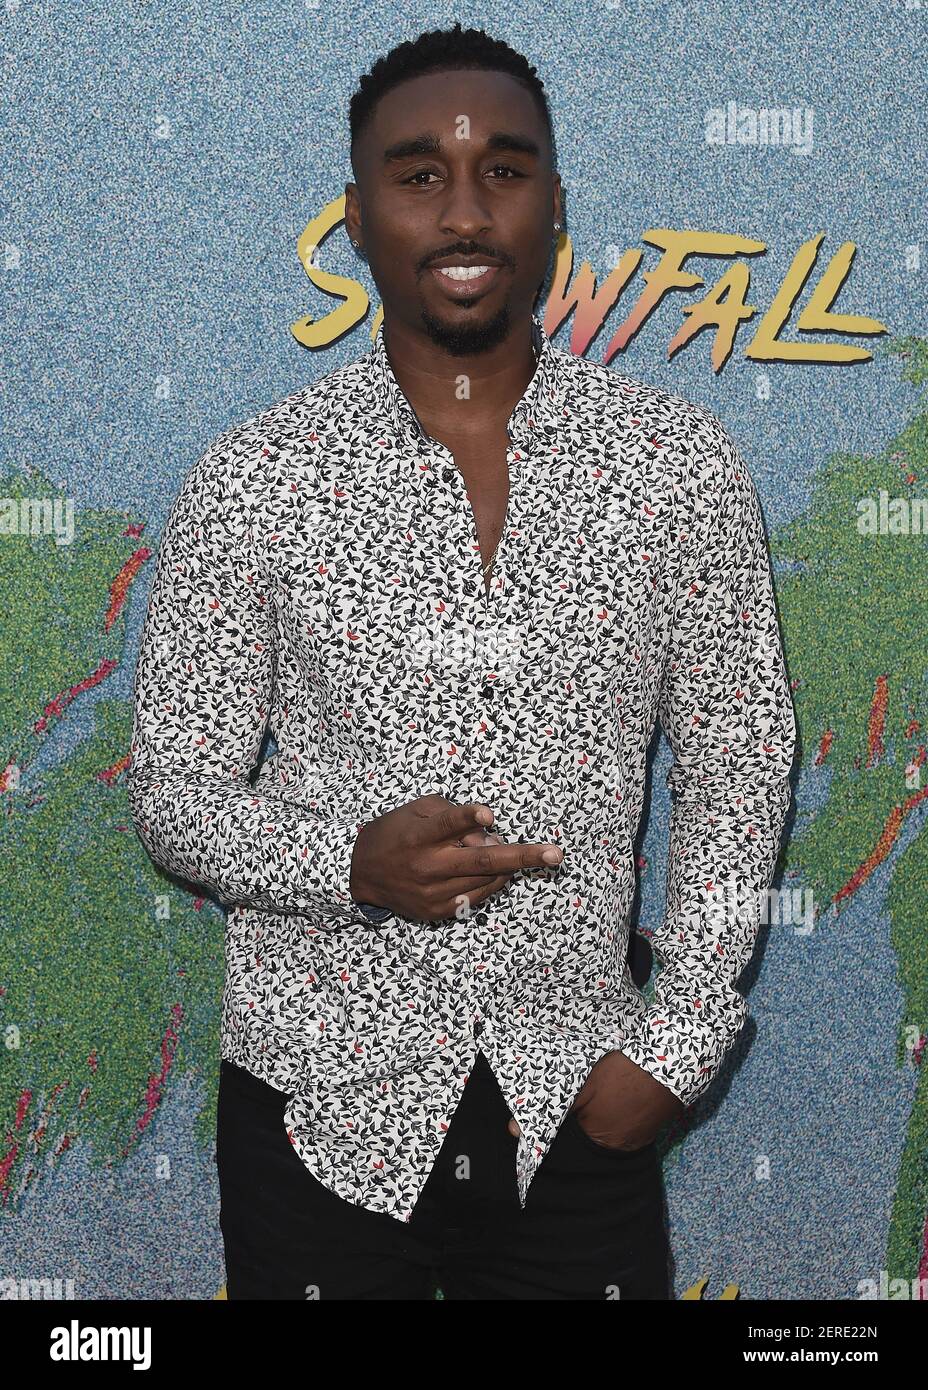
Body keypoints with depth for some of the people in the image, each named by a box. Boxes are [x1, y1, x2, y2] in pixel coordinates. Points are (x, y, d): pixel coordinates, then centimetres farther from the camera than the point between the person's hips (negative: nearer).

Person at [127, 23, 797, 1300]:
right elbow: (174, 789, -1)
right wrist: (353, 863, -20)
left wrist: (683, 1036, -3)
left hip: (577, 1109, 1)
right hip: (322, 1109, -1)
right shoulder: (254, 481, -6)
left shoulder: (681, 466, -3)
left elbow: (739, 761, 4)